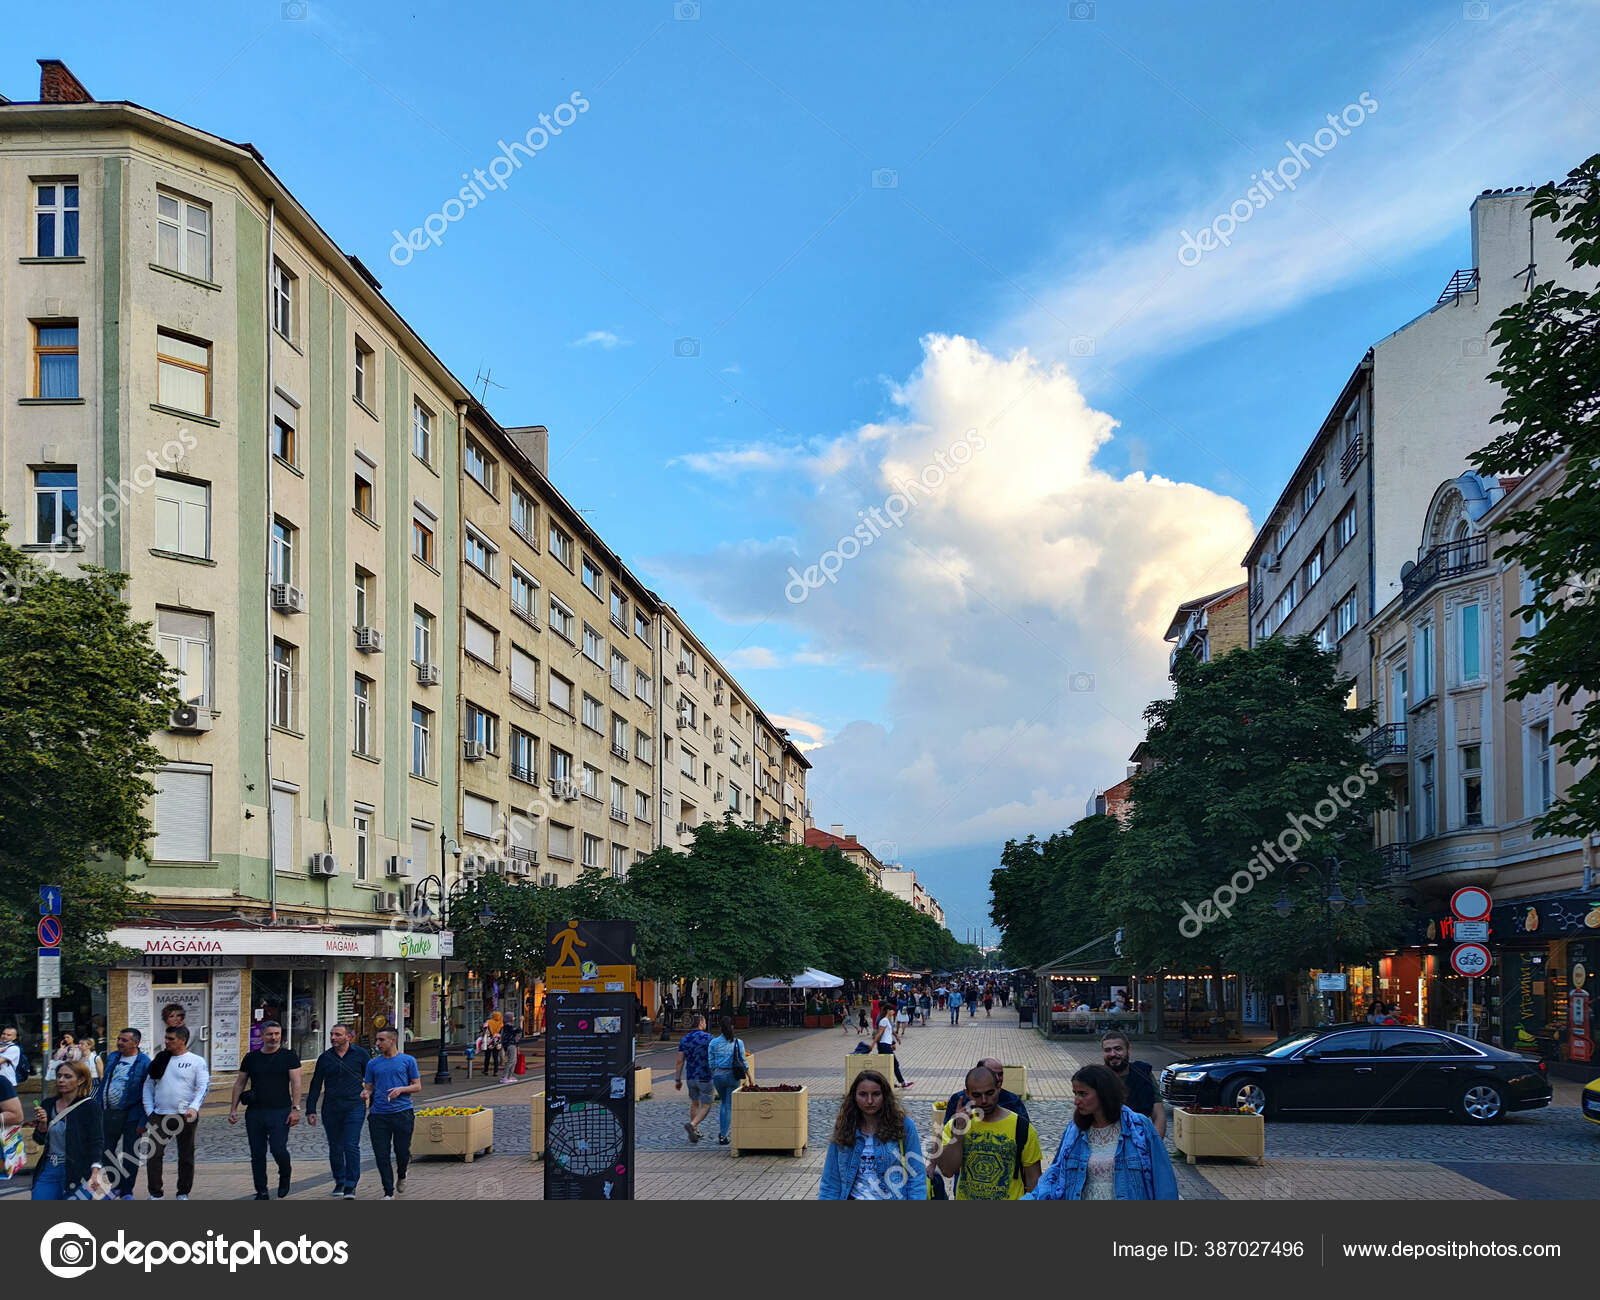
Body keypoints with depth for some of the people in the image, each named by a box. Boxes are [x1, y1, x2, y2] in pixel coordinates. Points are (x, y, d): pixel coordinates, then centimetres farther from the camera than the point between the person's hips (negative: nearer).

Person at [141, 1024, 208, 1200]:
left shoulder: (197, 1062, 0)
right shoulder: (160, 1060, 11)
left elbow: (203, 1087, -8)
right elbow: (148, 1086, 14)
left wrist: (194, 1107, -23)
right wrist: (149, 1111, 3)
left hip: (185, 1117, -3)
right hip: (159, 1117, 3)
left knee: (186, 1157, 5)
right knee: (154, 1154, -4)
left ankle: (183, 1193, 17)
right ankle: (155, 1194, 4)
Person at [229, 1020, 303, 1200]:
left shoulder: (289, 1057, 2)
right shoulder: (251, 1058, 10)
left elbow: (296, 1083, -3)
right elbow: (239, 1084, 15)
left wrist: (295, 1109, -12)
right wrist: (233, 1109, 8)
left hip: (280, 1111, -3)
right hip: (254, 1112, 3)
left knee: (279, 1149, -14)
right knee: (257, 1155, 4)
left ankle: (285, 1175, 17)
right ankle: (261, 1192, 14)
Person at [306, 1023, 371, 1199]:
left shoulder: (361, 1054, 1)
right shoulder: (325, 1058, 6)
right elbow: (315, 1085, 10)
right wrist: (310, 1110, 6)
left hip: (354, 1107, -3)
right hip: (331, 1109, 3)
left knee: (351, 1146, -11)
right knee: (335, 1147, 9)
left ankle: (351, 1186, -7)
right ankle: (339, 1182, 25)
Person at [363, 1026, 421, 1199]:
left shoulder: (408, 1060, 6)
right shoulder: (373, 1063, 13)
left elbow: (417, 1086, 7)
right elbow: (369, 1087, 16)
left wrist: (401, 1089, -12)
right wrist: (366, 1093, -8)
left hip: (402, 1113, -2)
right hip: (378, 1115, 2)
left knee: (402, 1152, 0)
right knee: (381, 1156, -3)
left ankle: (401, 1176, 33)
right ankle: (388, 1192, 8)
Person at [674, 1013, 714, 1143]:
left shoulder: (684, 1040, 2)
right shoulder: (708, 1038, -11)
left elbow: (680, 1061, 2)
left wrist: (677, 1080, 7)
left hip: (691, 1077, 5)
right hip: (705, 1078, -5)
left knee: (694, 1104, 21)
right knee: (706, 1107, 1)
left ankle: (695, 1132, 23)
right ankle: (691, 1125, -22)